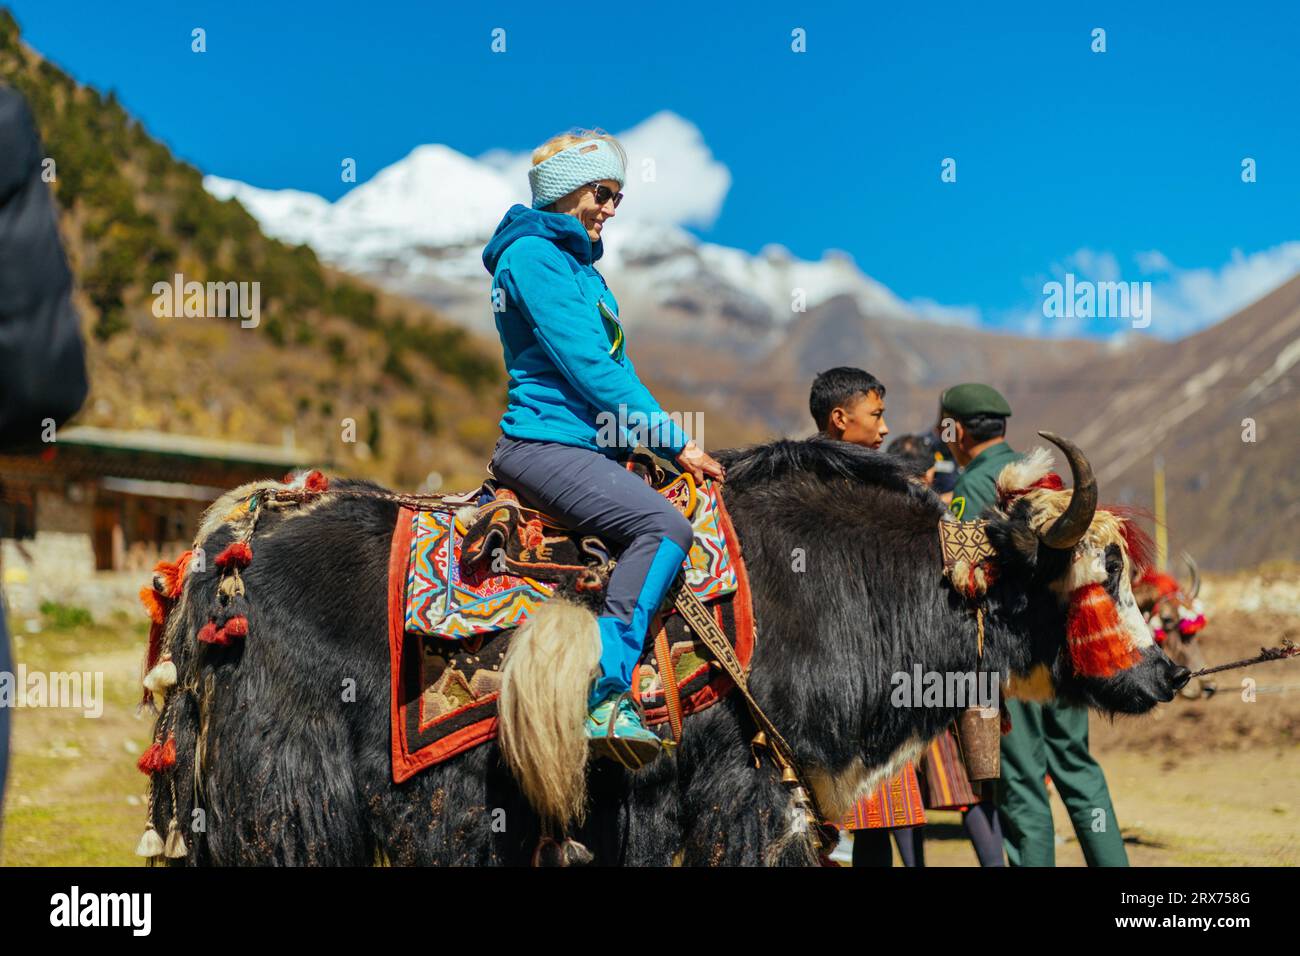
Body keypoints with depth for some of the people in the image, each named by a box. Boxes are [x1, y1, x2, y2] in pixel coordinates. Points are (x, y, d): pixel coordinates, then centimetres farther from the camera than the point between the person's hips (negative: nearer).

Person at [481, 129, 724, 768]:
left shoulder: (578, 262, 22)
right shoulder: (533, 254, -9)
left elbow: (617, 369, 22)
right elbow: (588, 369, -15)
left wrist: (672, 442, 10)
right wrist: (674, 441, -12)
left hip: (588, 445, 10)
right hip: (543, 444, -10)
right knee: (664, 526, -27)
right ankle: (605, 696, -28)